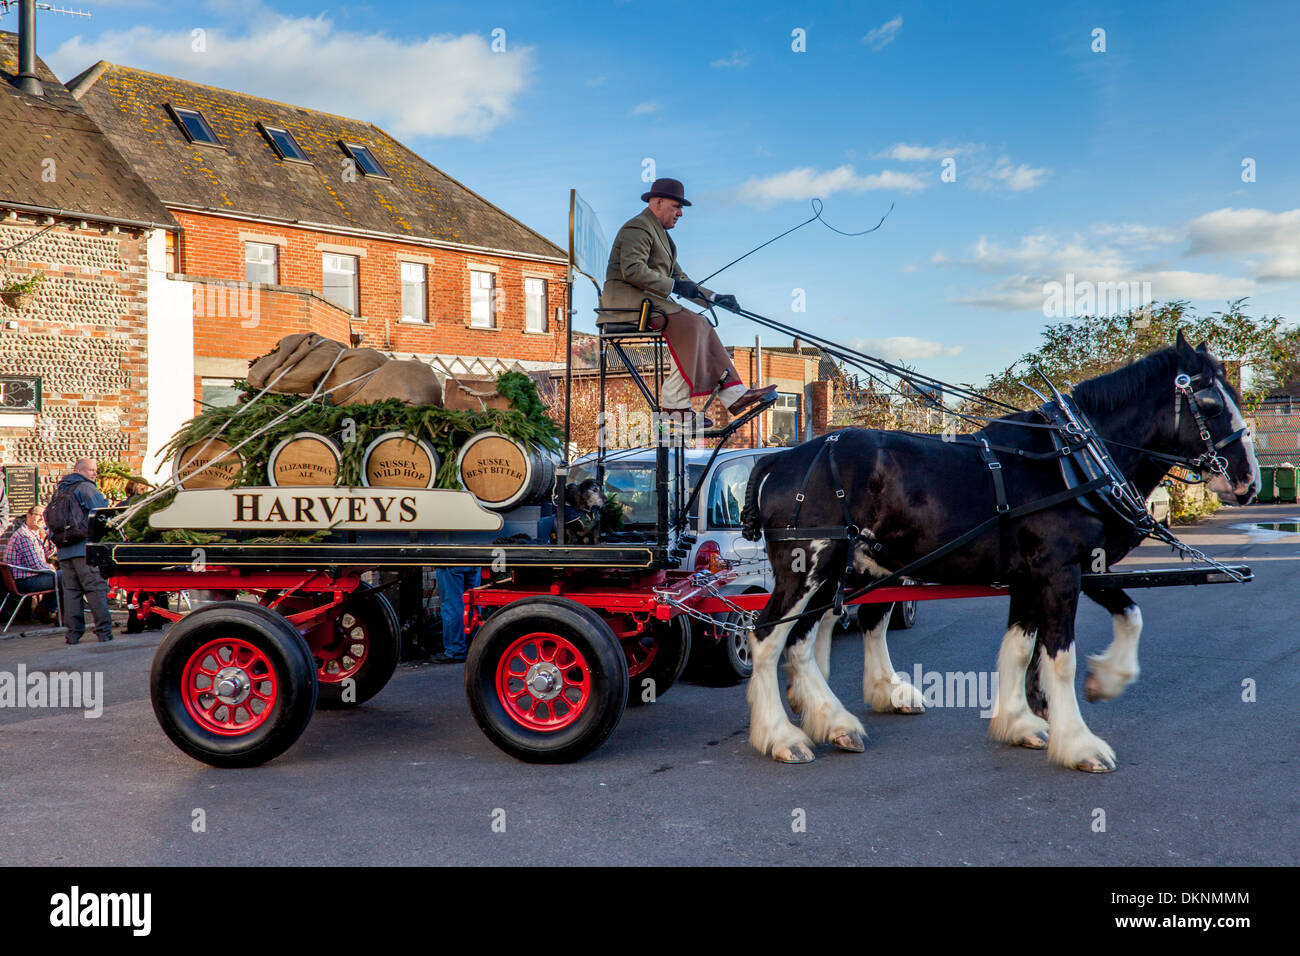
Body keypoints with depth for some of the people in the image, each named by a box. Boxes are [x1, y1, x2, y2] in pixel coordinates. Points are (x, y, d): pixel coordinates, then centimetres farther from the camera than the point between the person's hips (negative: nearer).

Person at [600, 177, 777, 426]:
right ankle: (675, 400, -25)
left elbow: (678, 277, 26)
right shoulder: (638, 228, -7)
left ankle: (734, 394, -15)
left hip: (646, 299, 10)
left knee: (701, 327, -7)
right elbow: (632, 269, -22)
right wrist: (673, 285, -20)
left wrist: (713, 298, 15)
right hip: (626, 297, -10)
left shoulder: (660, 233, 26)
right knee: (688, 324, -26)